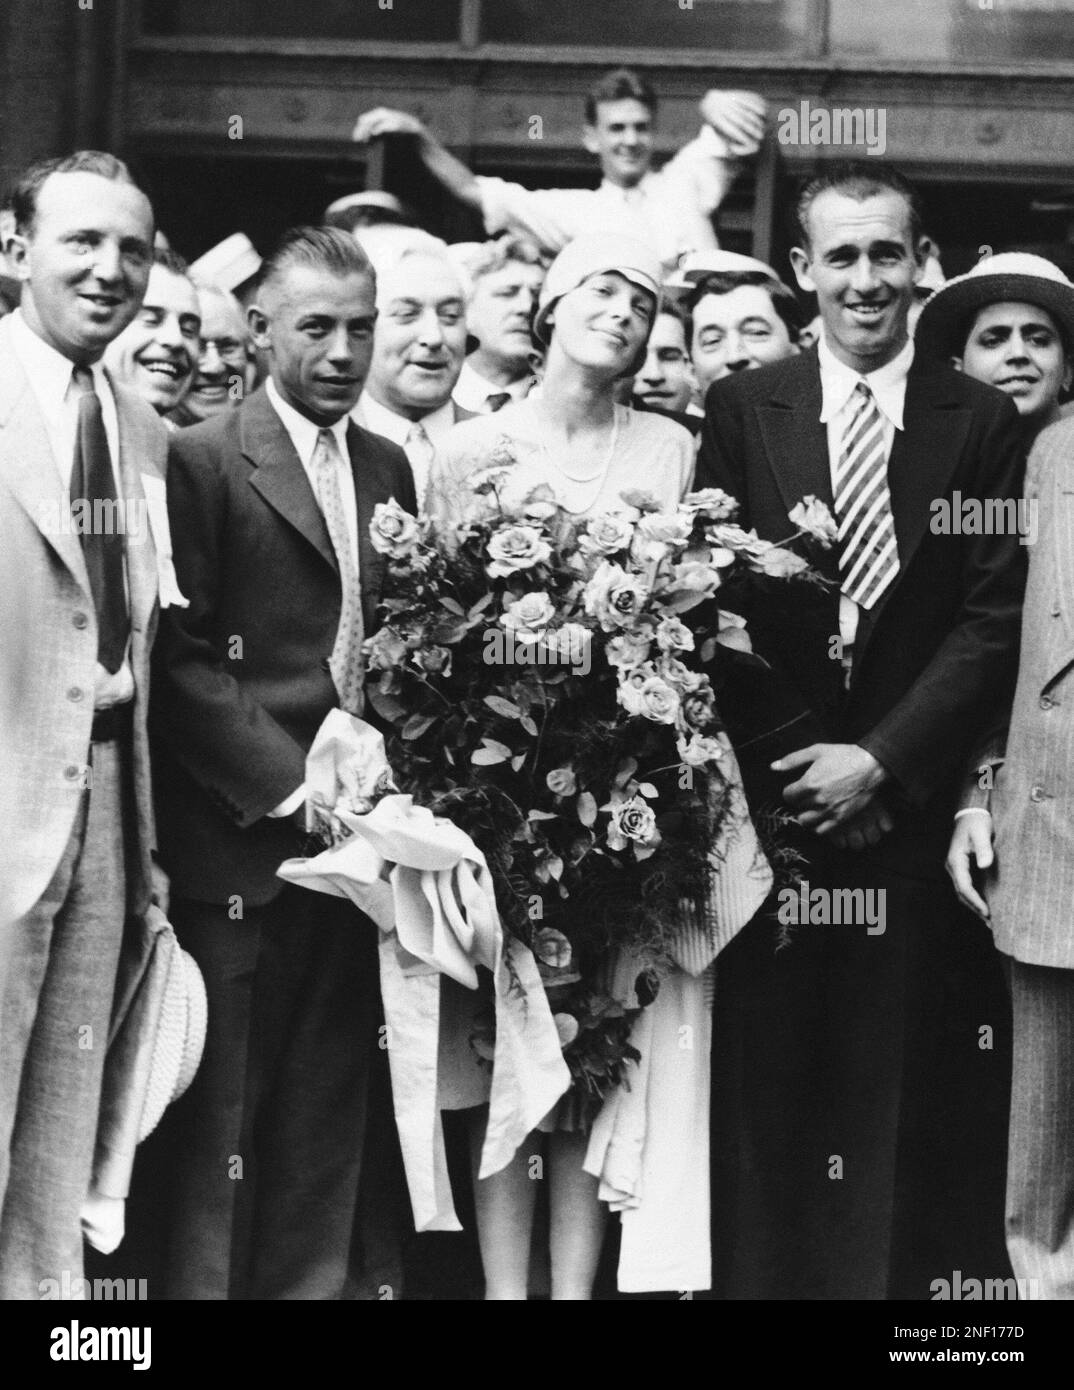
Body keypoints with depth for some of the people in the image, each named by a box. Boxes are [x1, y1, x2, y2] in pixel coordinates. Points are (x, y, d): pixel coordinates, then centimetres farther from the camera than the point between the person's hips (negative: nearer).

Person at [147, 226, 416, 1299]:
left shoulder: (388, 468, 14)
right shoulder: (202, 460, -5)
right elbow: (183, 660, -10)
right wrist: (292, 787, -14)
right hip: (242, 840, -6)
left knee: (328, 1123, 11)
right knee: (221, 1127, 0)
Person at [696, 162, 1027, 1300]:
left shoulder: (981, 422, 4)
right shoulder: (739, 410, 5)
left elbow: (994, 618, -1)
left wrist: (879, 761, -9)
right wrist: (784, 768, -6)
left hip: (912, 810, 0)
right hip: (770, 805, 1)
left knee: (901, 1109, 1)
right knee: (762, 1098, 4)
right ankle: (757, 1275, 15)